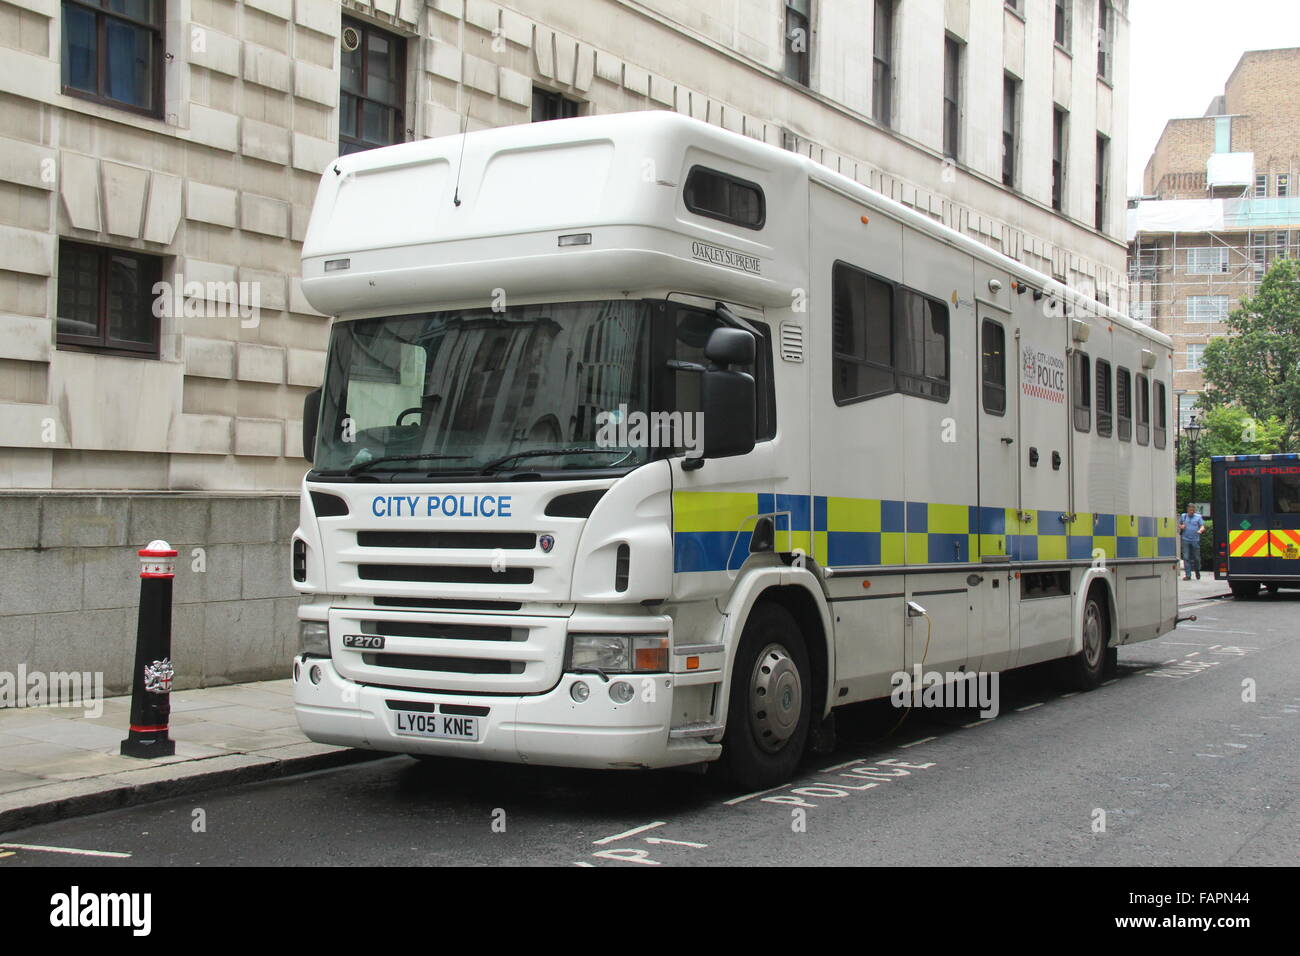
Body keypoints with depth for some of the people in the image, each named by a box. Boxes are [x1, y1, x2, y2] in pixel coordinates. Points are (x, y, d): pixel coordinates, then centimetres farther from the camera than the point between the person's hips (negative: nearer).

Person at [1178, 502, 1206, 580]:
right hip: (1185, 540, 1)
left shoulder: (1198, 517, 7)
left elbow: (1202, 526, 0)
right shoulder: (1183, 516, 12)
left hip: (1195, 540, -1)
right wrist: (1181, 527, -1)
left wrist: (1200, 530, -23)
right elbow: (1179, 525, 23)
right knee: (1186, 557, -5)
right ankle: (1187, 575, -3)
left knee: (1196, 557, 5)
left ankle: (1197, 571, 31)